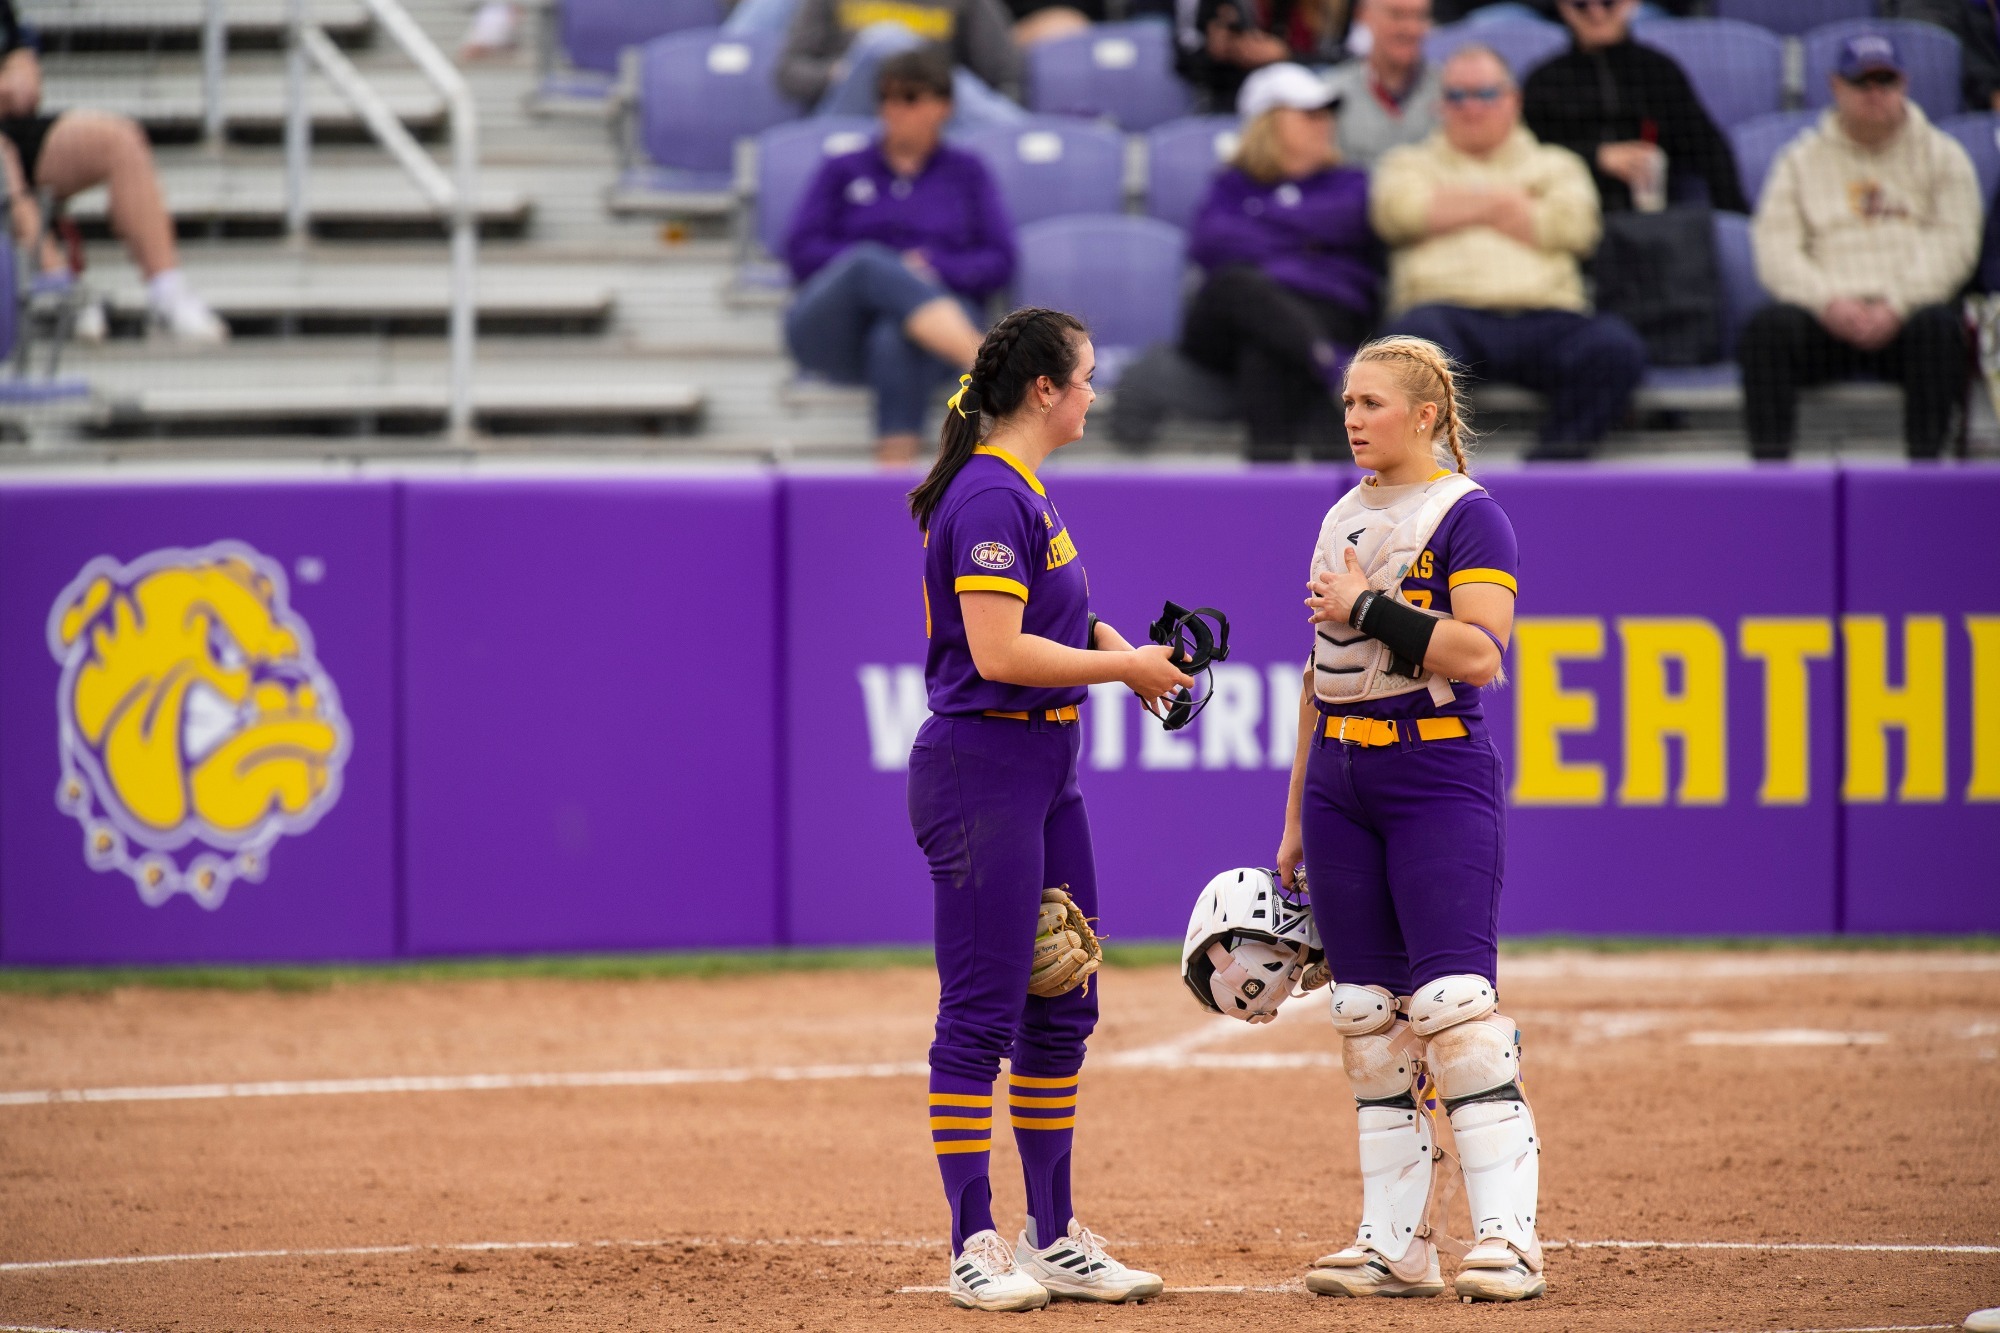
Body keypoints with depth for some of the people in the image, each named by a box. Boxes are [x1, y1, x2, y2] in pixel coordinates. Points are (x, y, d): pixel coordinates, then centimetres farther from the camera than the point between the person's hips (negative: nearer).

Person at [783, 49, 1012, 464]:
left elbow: (999, 262, 10)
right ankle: (989, 366, -58)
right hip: (836, 331, 0)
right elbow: (801, 250, 9)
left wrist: (935, 269, -11)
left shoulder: (966, 173, 23)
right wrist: (895, 270, -7)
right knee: (869, 261, -35)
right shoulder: (843, 171, 25)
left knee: (896, 338, -39)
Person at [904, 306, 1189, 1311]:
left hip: (1043, 774, 10)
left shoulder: (1022, 492, 16)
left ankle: (1053, 1240, 19)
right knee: (981, 1011, -7)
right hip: (982, 768, -10)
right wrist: (1122, 665, -14)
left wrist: (1119, 651, 7)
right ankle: (976, 1247, -5)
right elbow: (997, 652, -22)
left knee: (1061, 1011, 13)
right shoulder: (989, 495, -15)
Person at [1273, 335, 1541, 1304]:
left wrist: (1368, 608, -16)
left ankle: (1506, 1235, -14)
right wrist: (1295, 819, 19)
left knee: (1455, 1006, -15)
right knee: (1367, 1018, 5)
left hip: (1439, 780, -7)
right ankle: (1394, 1243, 8)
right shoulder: (1342, 519, 17)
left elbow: (1480, 652, -19)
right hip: (1340, 785, 7)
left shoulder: (1468, 516, -5)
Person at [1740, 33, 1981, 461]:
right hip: (1829, 311, 1)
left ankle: (1925, 462, -36)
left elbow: (1954, 243, 3)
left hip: (1910, 306, -1)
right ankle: (1768, 464, -35)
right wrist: (1830, 302, -15)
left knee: (1937, 326, -35)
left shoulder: (1942, 155, 17)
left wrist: (1895, 305, -15)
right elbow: (1776, 252, 6)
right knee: (1769, 326, -31)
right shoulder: (1801, 160, 19)